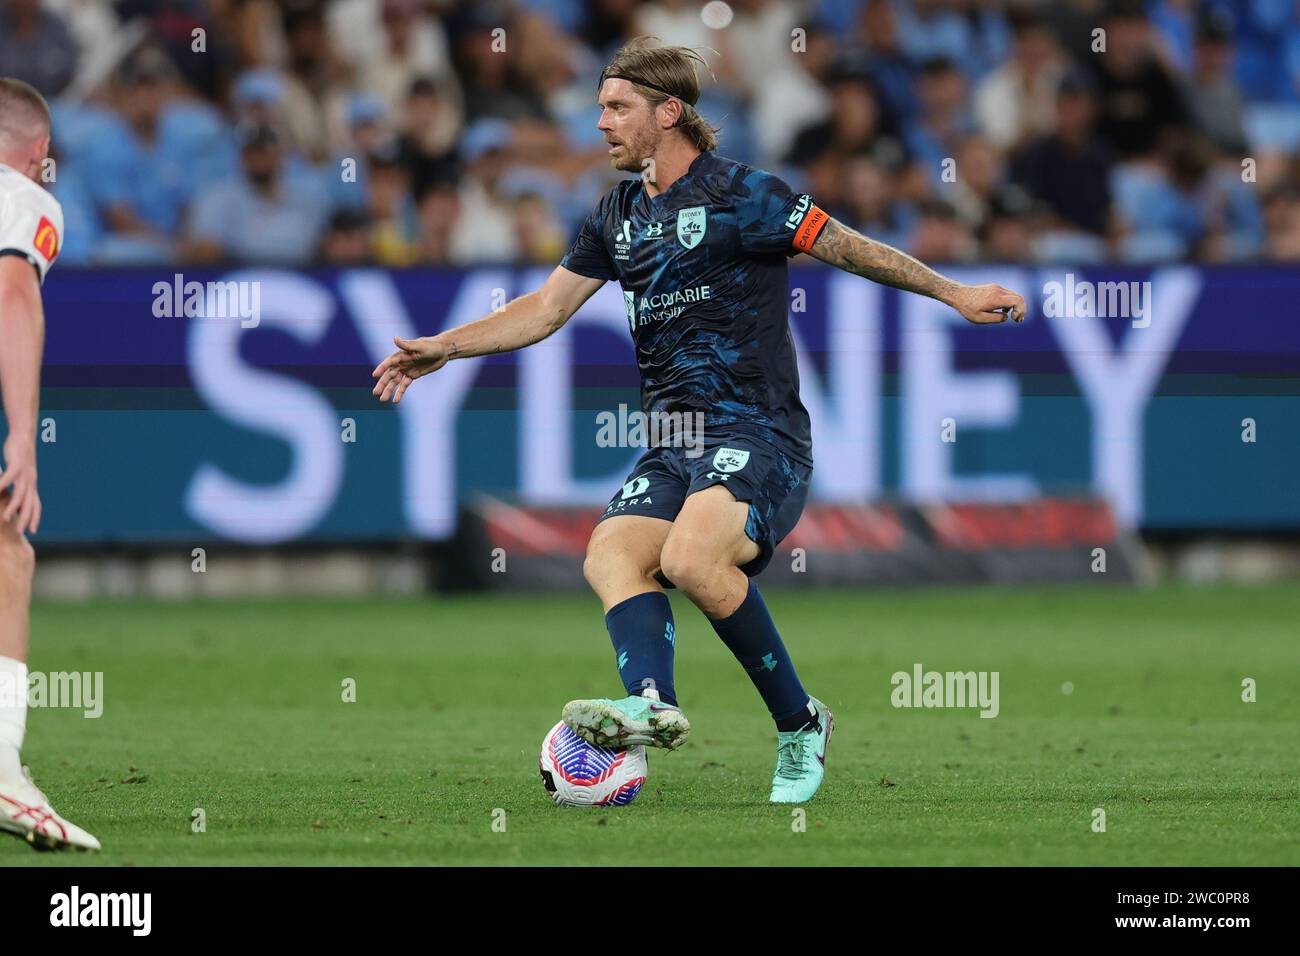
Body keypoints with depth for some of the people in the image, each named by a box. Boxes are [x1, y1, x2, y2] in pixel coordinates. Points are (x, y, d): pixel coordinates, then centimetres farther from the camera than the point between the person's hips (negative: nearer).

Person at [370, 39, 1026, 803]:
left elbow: (847, 247, -2)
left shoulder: (741, 194, -5)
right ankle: (652, 701, -46)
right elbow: (546, 308, 23)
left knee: (690, 556, -31)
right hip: (674, 446, 7)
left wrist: (955, 293, -6)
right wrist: (443, 348, 16)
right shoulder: (620, 215, 16)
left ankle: (801, 723, -16)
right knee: (612, 554, -22)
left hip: (760, 439, -7)